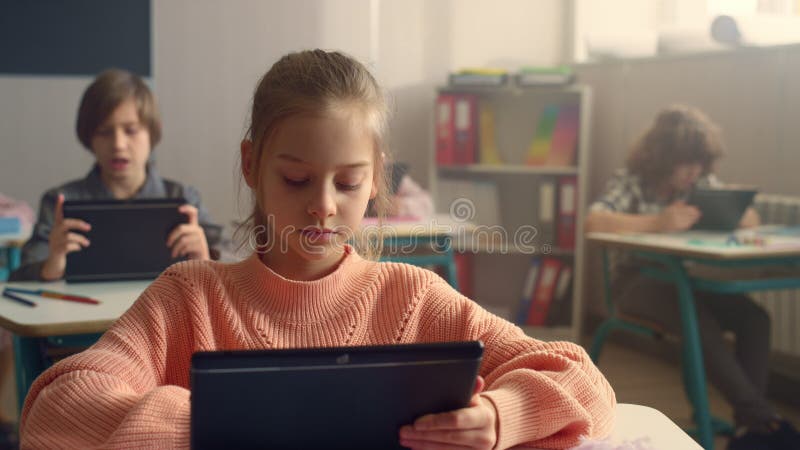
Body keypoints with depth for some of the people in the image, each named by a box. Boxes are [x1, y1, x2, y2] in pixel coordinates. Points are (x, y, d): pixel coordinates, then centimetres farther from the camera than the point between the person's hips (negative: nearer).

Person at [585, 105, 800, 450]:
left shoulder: (703, 182, 8)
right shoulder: (632, 182, -6)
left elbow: (751, 220, 8)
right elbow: (593, 222, -23)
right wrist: (657, 223, -35)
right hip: (639, 281, -5)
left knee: (755, 318, -22)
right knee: (700, 321, -34)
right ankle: (762, 417, -27)